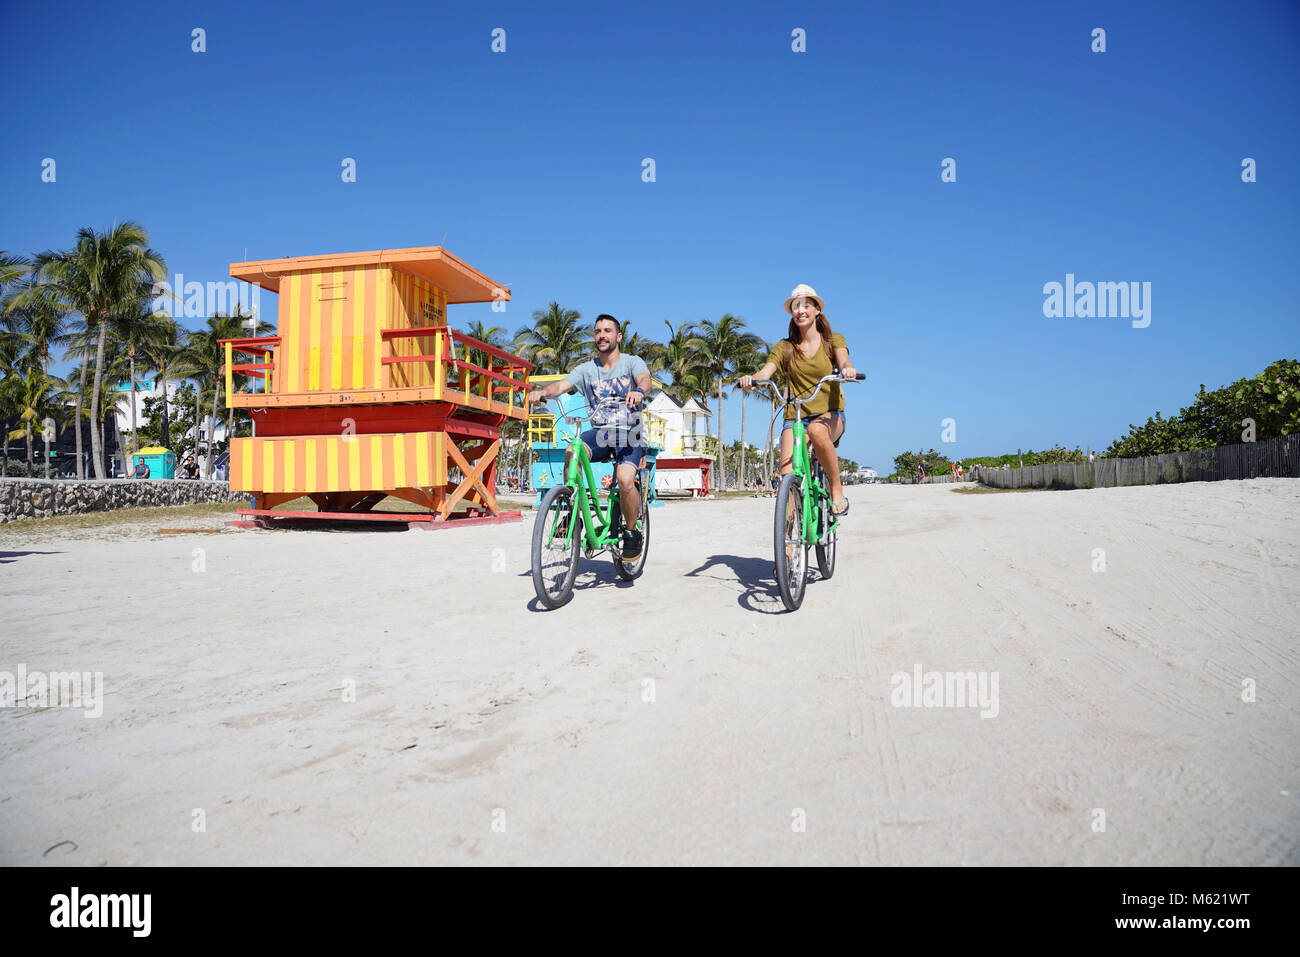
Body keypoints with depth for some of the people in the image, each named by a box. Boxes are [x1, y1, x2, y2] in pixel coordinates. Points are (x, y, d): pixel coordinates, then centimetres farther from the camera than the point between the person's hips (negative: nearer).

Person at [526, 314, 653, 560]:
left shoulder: (632, 362, 2)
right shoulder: (587, 369, 11)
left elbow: (644, 379, -19)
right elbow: (561, 385, -3)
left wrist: (639, 391, -44)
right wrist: (542, 391, -26)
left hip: (629, 434, -2)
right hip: (599, 432, 3)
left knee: (625, 479, -29)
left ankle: (632, 532, -3)